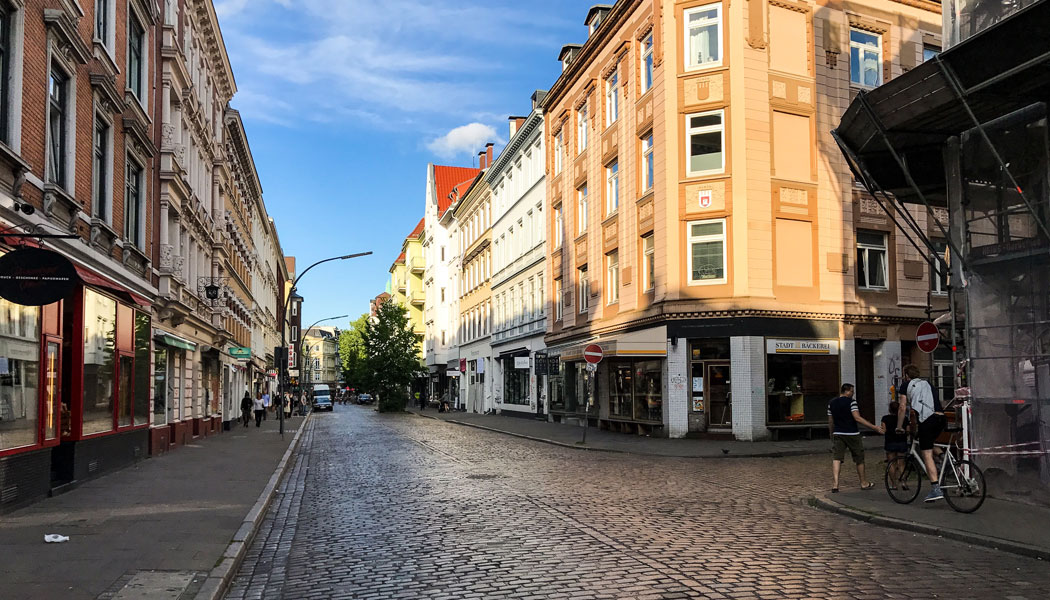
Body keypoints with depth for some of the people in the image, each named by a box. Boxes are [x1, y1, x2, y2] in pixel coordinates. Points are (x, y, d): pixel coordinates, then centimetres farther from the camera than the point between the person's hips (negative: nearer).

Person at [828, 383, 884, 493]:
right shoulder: (851, 401, -9)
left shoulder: (832, 403, 8)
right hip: (852, 434, -4)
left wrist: (831, 434, 25)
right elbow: (857, 418, -18)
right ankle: (864, 483, 28)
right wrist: (874, 427, -17)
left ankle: (835, 484, -18)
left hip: (838, 434, 4)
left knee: (836, 459, -3)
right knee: (859, 459, 13)